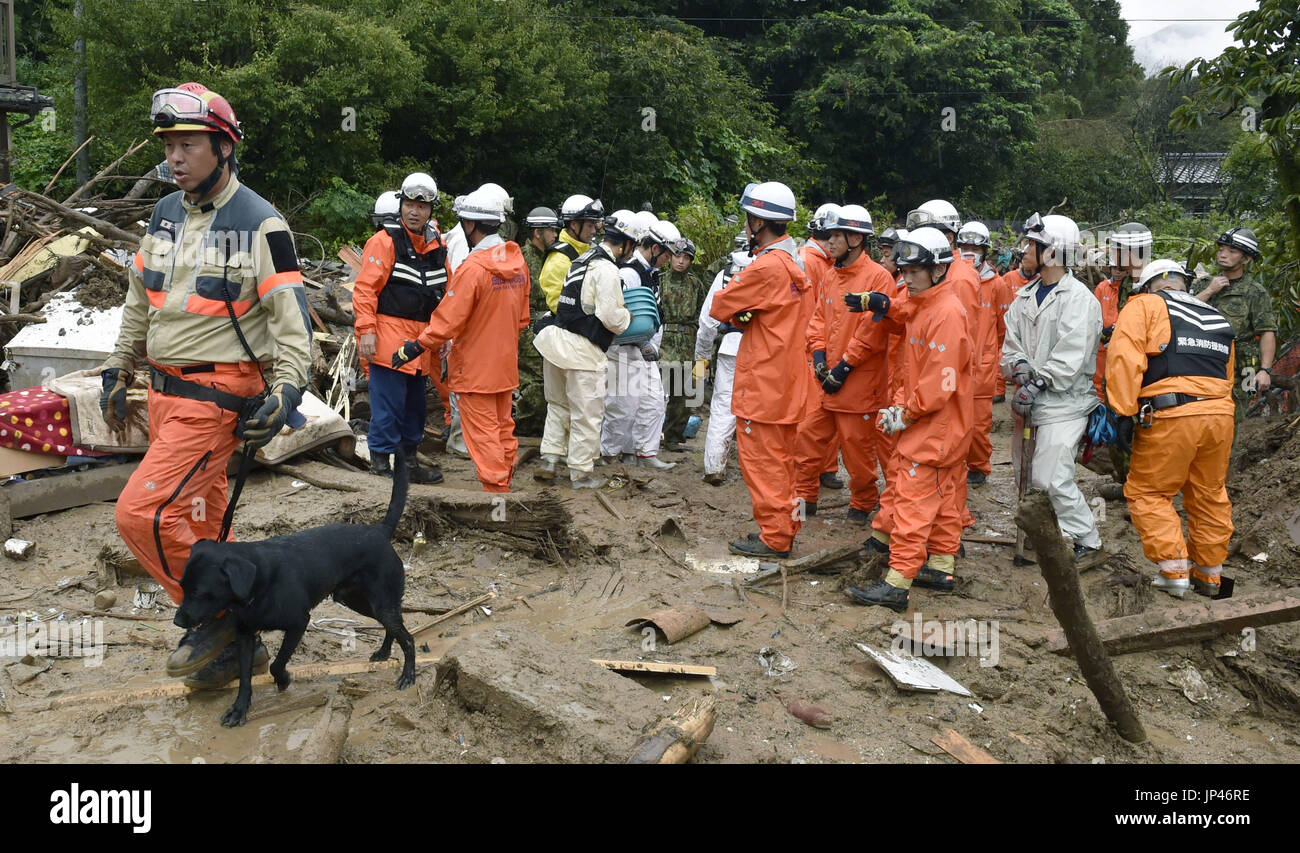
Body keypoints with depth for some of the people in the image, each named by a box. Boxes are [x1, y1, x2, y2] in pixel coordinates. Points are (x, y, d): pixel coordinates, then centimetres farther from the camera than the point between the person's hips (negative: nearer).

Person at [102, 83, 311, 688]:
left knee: (141, 513, -15)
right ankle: (237, 645, 26)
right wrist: (118, 372, 23)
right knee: (202, 520, 13)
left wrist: (284, 393, -21)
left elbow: (291, 317, -13)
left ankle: (217, 615, 4)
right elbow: (139, 302, 21)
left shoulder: (260, 224, -11)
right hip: (165, 390, 8)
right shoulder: (165, 214, 11)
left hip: (217, 396, -8)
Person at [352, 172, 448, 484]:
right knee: (389, 402, -6)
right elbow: (365, 288, -10)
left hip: (421, 339, 7)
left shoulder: (437, 245, 14)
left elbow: (445, 292, 21)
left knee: (416, 402, 13)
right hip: (388, 336, -7)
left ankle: (409, 459, 25)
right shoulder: (385, 241, -6)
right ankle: (381, 461, 5)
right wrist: (367, 330, -17)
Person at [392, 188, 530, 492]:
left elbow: (448, 321, -19)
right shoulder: (518, 262, 3)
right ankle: (504, 482, 27)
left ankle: (494, 485, 4)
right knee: (504, 430, 17)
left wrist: (415, 347, -9)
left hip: (475, 370, -8)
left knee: (483, 436, 0)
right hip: (506, 365, 8)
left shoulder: (472, 268, -20)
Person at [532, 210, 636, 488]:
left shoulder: (584, 258, 15)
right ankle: (581, 472, 13)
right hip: (581, 348, -9)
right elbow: (611, 316, -18)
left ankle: (548, 460, 20)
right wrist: (628, 317, 2)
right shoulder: (607, 269, -14)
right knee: (586, 412, 3)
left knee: (559, 405, 20)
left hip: (558, 338, 9)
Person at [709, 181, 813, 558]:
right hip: (789, 377, 9)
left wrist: (738, 313, 5)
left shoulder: (766, 266, -20)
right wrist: (748, 315, -3)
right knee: (781, 457, 17)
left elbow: (719, 308, -12)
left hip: (763, 379, -9)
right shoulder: (798, 261, 9)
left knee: (762, 459, -1)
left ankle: (774, 538, 6)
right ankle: (785, 527, 27)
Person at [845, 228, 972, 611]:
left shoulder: (947, 313, -20)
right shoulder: (924, 306, 11)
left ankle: (897, 584, -5)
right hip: (947, 429, 10)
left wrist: (906, 416, -14)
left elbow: (940, 382, -23)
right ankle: (942, 567, 27)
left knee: (913, 500, -8)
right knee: (943, 494, 16)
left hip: (935, 427, -10)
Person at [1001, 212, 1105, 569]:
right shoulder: (1024, 296, 13)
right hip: (1032, 400, 7)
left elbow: (1071, 359, -17)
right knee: (1032, 476, 12)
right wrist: (1019, 366, -12)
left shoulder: (1079, 298, -10)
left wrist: (1037, 385, -19)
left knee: (1052, 478, -12)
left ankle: (1089, 543, 4)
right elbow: (1011, 344, 9)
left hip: (1063, 403, -7)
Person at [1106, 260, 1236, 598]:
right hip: (1220, 413, 7)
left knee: (1147, 493, 7)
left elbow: (1124, 357, -10)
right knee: (1210, 496, 18)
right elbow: (1227, 377, 23)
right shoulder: (1218, 319, 24)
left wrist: (1124, 412, -9)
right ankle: (1209, 575, 29)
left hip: (1171, 417, -6)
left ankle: (1175, 570, 3)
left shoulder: (1144, 305, 4)